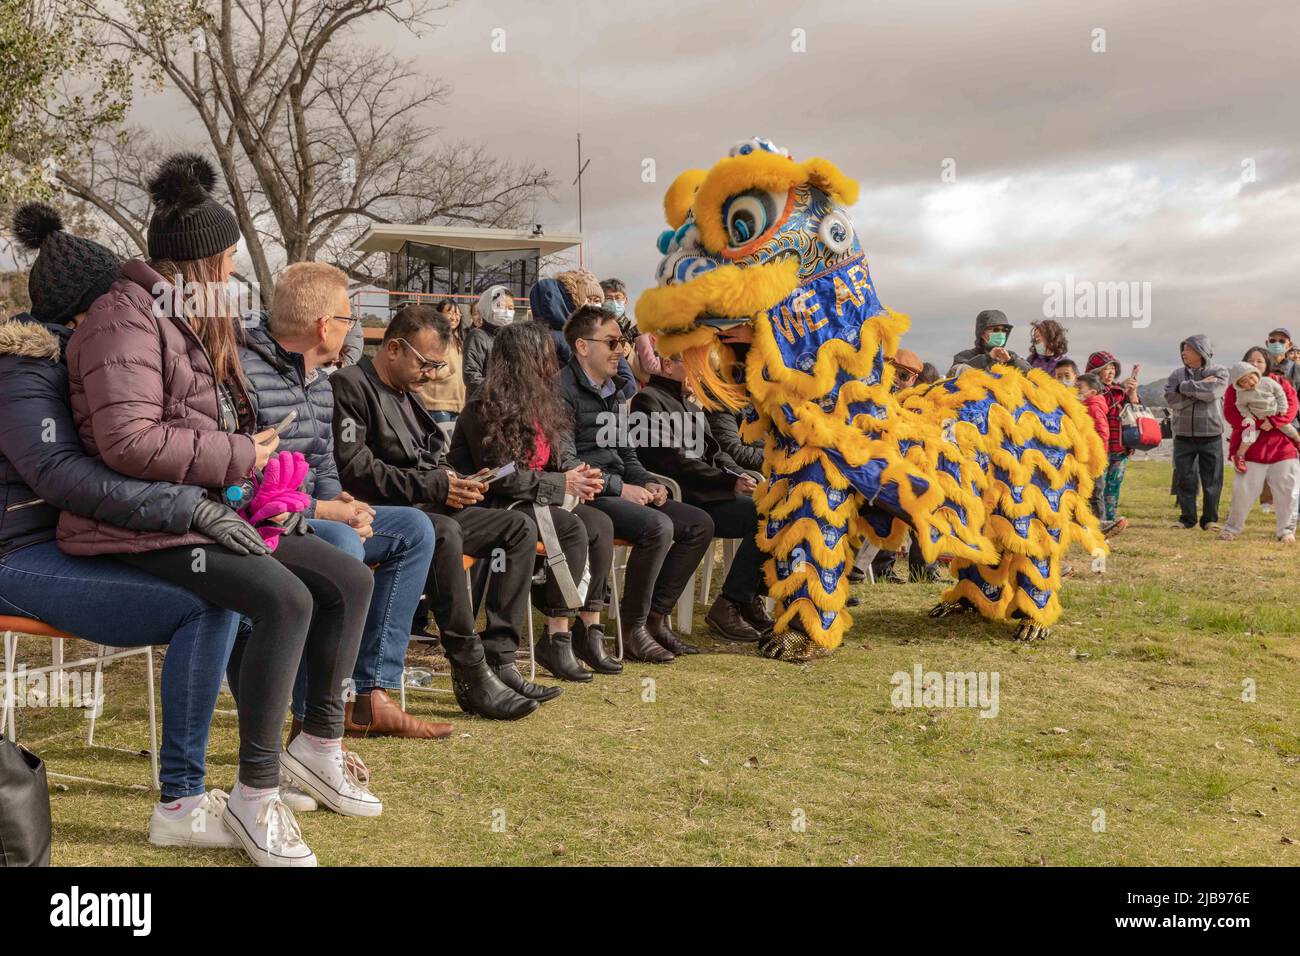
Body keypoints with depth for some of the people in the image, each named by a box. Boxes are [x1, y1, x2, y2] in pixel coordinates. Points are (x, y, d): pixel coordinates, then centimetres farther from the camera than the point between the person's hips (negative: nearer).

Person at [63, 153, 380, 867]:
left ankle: (318, 744, 11)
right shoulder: (127, 316, -12)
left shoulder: (194, 318, 19)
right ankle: (255, 794, -22)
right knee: (285, 599, -31)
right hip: (144, 532, -10)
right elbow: (127, 441, -24)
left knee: (349, 580, -2)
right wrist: (239, 456, -17)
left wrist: (252, 452, 11)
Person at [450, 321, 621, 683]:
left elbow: (560, 456, 17)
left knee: (600, 524, -13)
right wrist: (561, 484, -15)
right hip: (494, 506, -8)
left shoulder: (541, 404, 13)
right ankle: (556, 639, -22)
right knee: (573, 529, -27)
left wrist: (579, 474, -7)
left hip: (534, 501, 9)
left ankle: (589, 630, -11)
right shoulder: (486, 409, -14)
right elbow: (500, 476, -19)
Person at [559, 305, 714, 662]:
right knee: (658, 526, -30)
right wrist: (621, 488, -19)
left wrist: (647, 483, 4)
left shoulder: (613, 390, 20)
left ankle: (655, 616, 3)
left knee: (700, 524, -1)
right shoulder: (562, 390, -11)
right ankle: (632, 628, -16)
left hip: (617, 490, 10)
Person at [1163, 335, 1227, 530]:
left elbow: (1211, 393, -18)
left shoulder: (1219, 372, 1)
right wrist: (1200, 386, -12)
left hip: (1211, 435, -2)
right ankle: (1187, 518, 15)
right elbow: (1171, 400, -8)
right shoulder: (1177, 374, 8)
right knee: (1184, 479, 5)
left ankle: (1210, 519, 13)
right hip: (1183, 436, 2)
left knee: (1211, 480, 3)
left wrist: (1184, 387, -10)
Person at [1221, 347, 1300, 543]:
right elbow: (1230, 413, -7)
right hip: (1250, 448, -2)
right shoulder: (1235, 387, 4)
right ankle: (1231, 529, 9)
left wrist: (1273, 421, -20)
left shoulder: (1281, 383, 8)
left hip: (1282, 446, 2)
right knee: (1243, 490, -5)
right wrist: (1258, 423, -19)